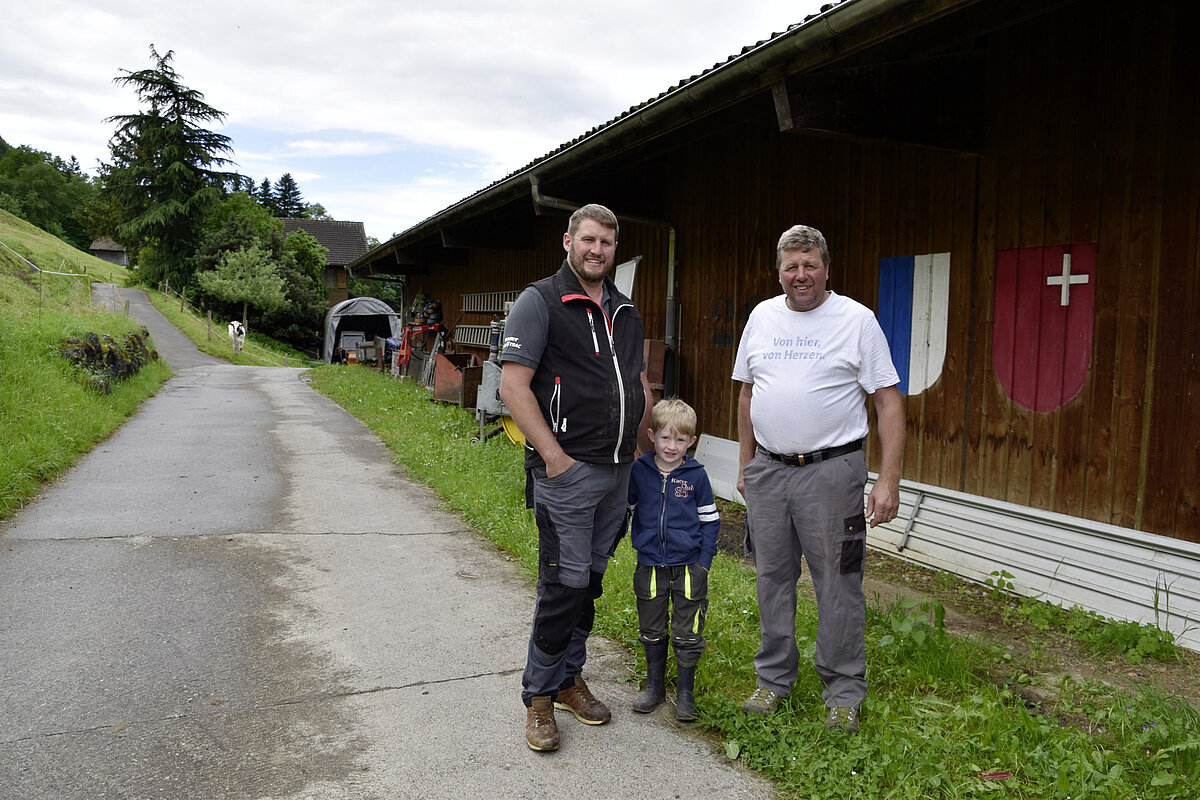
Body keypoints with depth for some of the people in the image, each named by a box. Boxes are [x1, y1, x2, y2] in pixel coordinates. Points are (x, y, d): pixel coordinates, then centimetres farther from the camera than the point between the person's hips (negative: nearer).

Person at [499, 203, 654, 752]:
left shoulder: (626, 312, 15)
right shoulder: (539, 301, -6)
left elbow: (641, 384, 24)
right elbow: (513, 385, -14)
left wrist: (637, 445, 14)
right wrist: (554, 456, -17)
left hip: (618, 471, 7)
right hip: (567, 471, -7)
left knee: (590, 581, 14)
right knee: (564, 585, -4)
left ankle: (570, 680, 30)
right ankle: (539, 697, 13)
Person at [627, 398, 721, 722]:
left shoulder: (696, 475, -5)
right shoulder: (638, 471, -2)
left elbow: (709, 520, 2)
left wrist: (704, 561, -3)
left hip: (688, 566, -1)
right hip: (650, 565, 2)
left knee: (688, 634, 6)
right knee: (651, 631, 14)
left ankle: (685, 693, 23)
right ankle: (655, 686, 32)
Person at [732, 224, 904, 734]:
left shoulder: (857, 320, -4)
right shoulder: (762, 316, 9)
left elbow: (888, 402, -6)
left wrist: (888, 480, -13)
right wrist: (745, 464, 15)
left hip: (831, 470, -4)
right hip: (767, 470, 4)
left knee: (838, 583, 2)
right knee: (772, 578, 12)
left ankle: (843, 691, 18)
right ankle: (774, 679, 28)